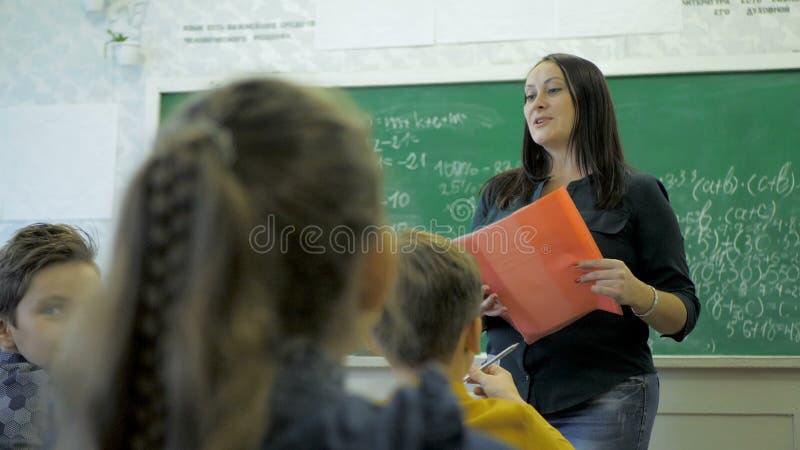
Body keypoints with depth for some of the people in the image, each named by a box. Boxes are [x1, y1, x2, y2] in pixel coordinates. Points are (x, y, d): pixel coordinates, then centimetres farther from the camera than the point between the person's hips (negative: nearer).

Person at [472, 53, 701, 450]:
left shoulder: (637, 193, 0)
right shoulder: (498, 194, 11)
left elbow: (682, 316, -2)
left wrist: (637, 294, -22)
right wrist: (480, 306, -9)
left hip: (601, 400, -3)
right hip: (509, 388, 3)